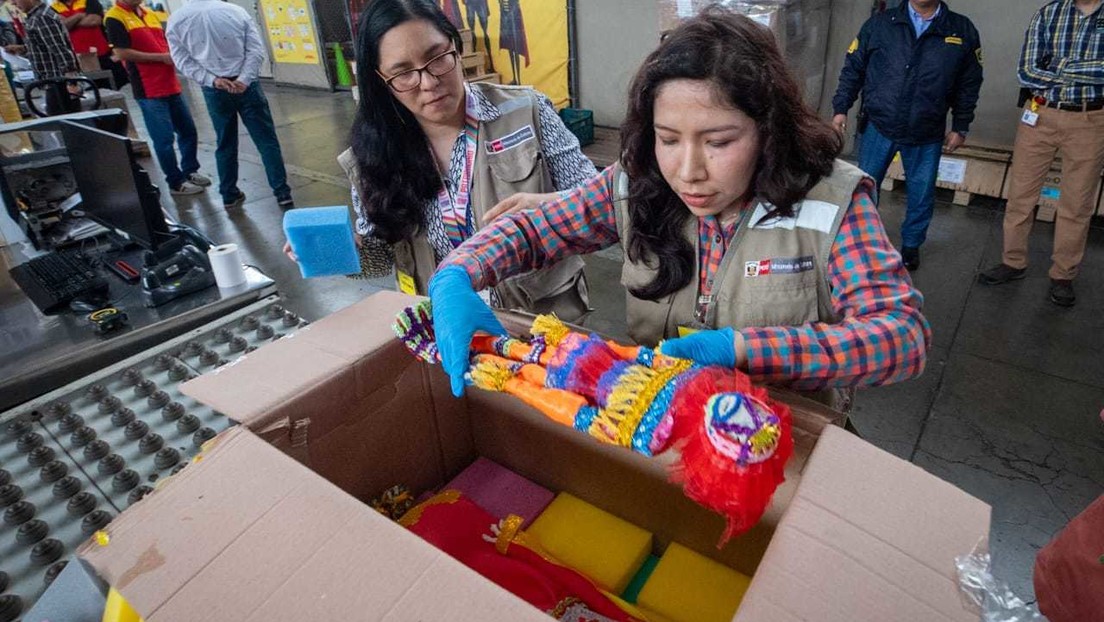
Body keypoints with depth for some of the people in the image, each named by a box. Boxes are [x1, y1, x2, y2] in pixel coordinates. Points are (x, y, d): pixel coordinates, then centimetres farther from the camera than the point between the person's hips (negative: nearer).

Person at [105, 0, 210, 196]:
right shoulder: (114, 18, -5)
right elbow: (122, 53, -13)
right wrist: (161, 57, -14)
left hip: (171, 86, 7)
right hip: (149, 91, -7)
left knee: (188, 131, 12)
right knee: (164, 138, -3)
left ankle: (190, 171, 27)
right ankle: (176, 182, 6)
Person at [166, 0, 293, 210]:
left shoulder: (176, 20, 0)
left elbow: (183, 61, -2)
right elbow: (256, 49, -7)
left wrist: (212, 80, -7)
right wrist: (244, 80, -12)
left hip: (214, 91, 2)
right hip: (246, 85, -1)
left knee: (225, 144, 14)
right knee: (267, 141, 1)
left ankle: (229, 194, 21)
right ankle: (282, 193, -2)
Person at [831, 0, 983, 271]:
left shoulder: (963, 30, 2)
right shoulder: (879, 24, -1)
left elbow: (969, 84, 7)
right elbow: (853, 68, 4)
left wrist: (960, 127, 6)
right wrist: (841, 108, -2)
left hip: (927, 136, 1)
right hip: (879, 127, -1)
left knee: (922, 193, 11)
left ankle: (911, 244, 30)